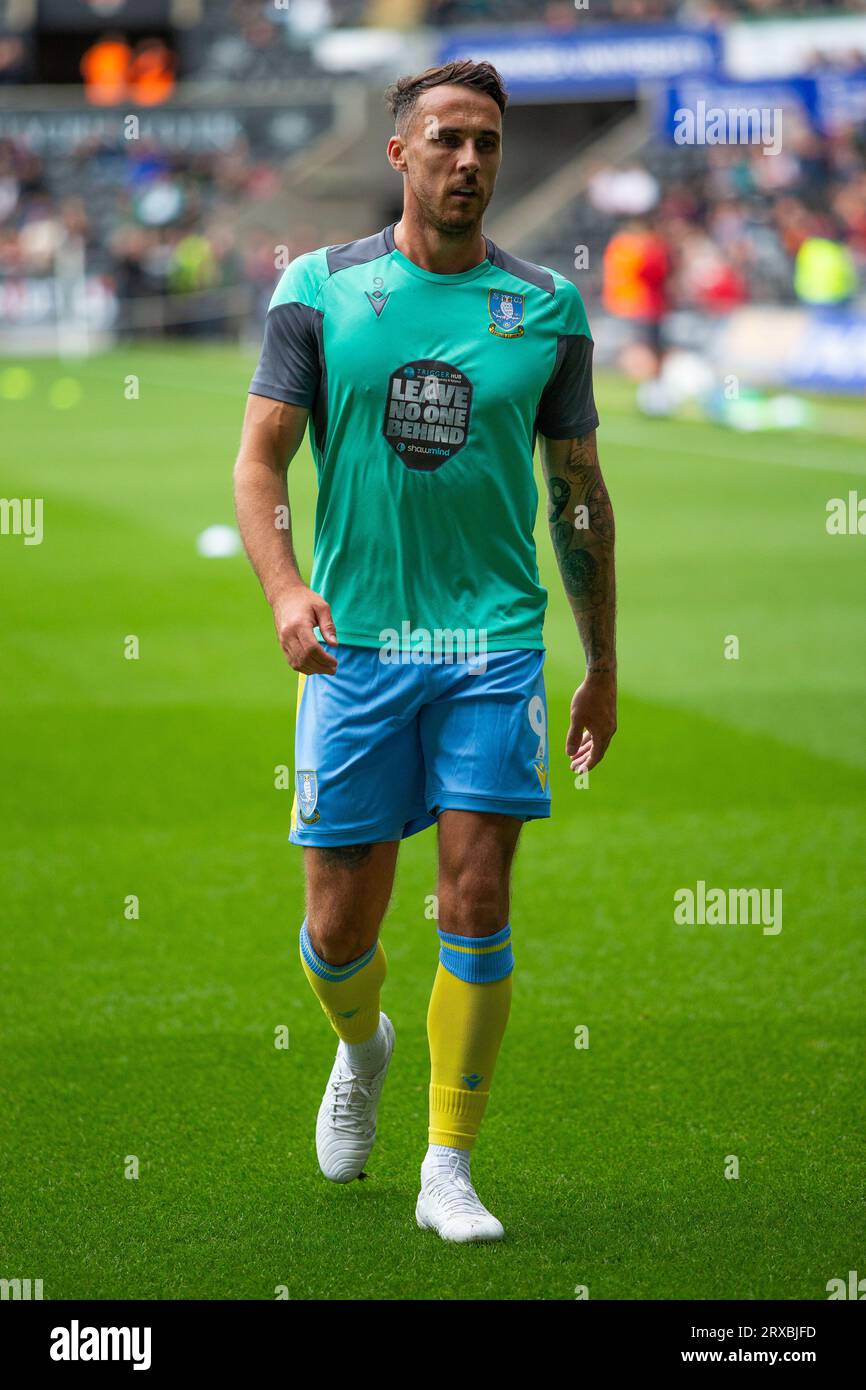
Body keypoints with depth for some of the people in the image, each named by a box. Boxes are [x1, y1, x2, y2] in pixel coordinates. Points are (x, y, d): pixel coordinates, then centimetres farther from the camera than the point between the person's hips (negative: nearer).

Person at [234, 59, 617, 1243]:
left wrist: (604, 668, 13)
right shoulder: (321, 289, 2)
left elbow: (580, 495, 12)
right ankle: (362, 1047, 39)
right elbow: (260, 459, -1)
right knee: (340, 924, 4)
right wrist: (284, 587, -20)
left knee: (477, 899, -9)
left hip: (495, 639, 0)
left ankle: (449, 1168, 1)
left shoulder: (547, 306, 5)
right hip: (354, 645, 0)